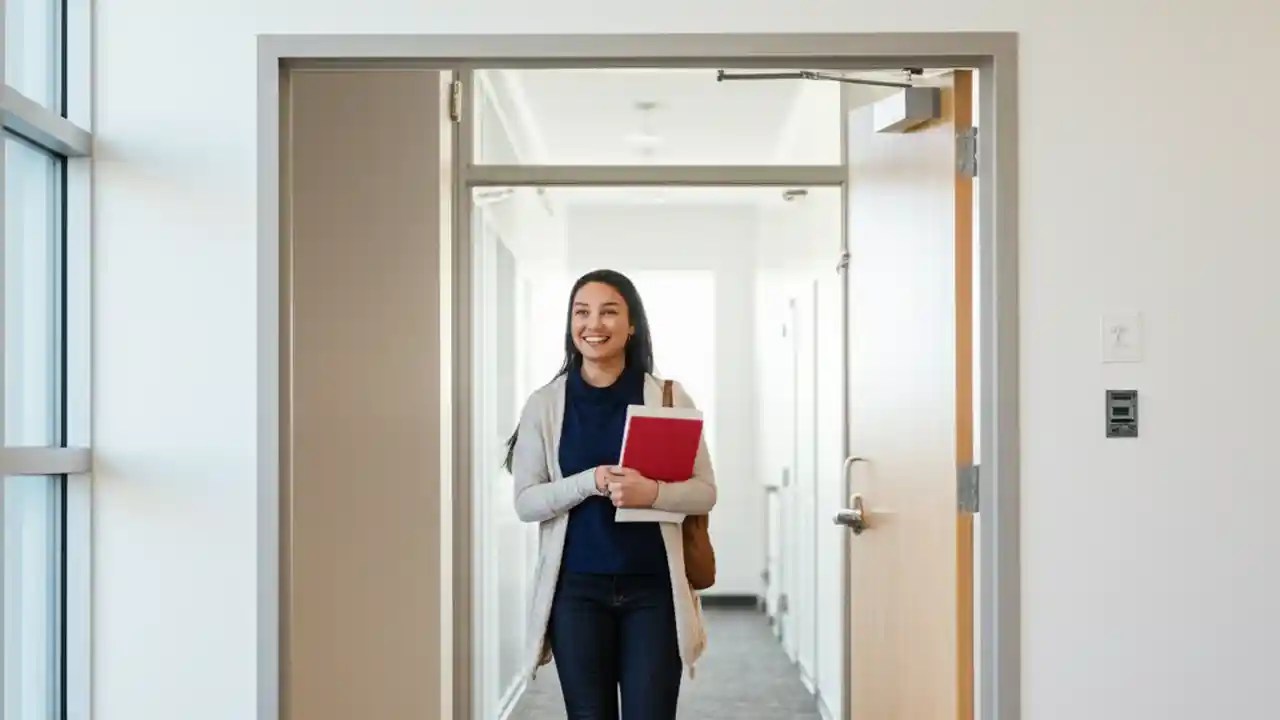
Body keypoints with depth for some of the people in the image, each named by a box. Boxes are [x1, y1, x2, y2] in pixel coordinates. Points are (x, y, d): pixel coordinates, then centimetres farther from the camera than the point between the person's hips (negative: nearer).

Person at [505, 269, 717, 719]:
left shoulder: (668, 397, 0)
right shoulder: (545, 405, 2)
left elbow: (705, 492, 0)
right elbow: (526, 501, -1)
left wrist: (651, 492, -20)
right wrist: (590, 482, -17)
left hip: (653, 588, 0)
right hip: (576, 589, 1)